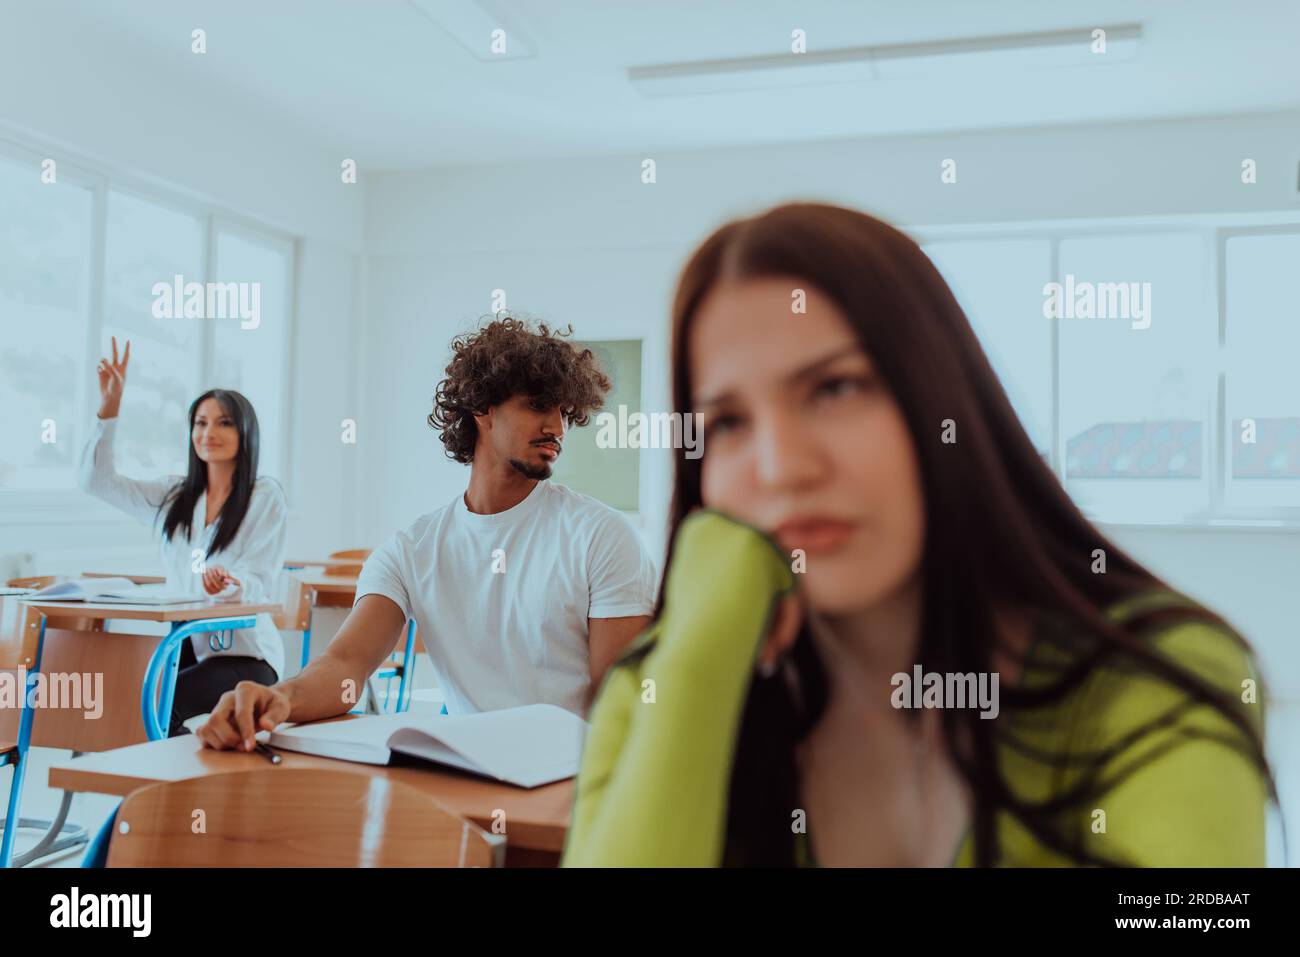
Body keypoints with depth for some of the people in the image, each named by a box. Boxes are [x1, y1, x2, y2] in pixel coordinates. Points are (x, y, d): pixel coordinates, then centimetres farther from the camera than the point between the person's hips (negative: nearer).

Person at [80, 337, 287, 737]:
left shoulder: (266, 496, -5)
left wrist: (233, 585, -35)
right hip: (185, 645, 5)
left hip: (245, 654, -4)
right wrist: (110, 407, -2)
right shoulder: (174, 495, 10)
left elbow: (261, 585, -10)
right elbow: (95, 480, 6)